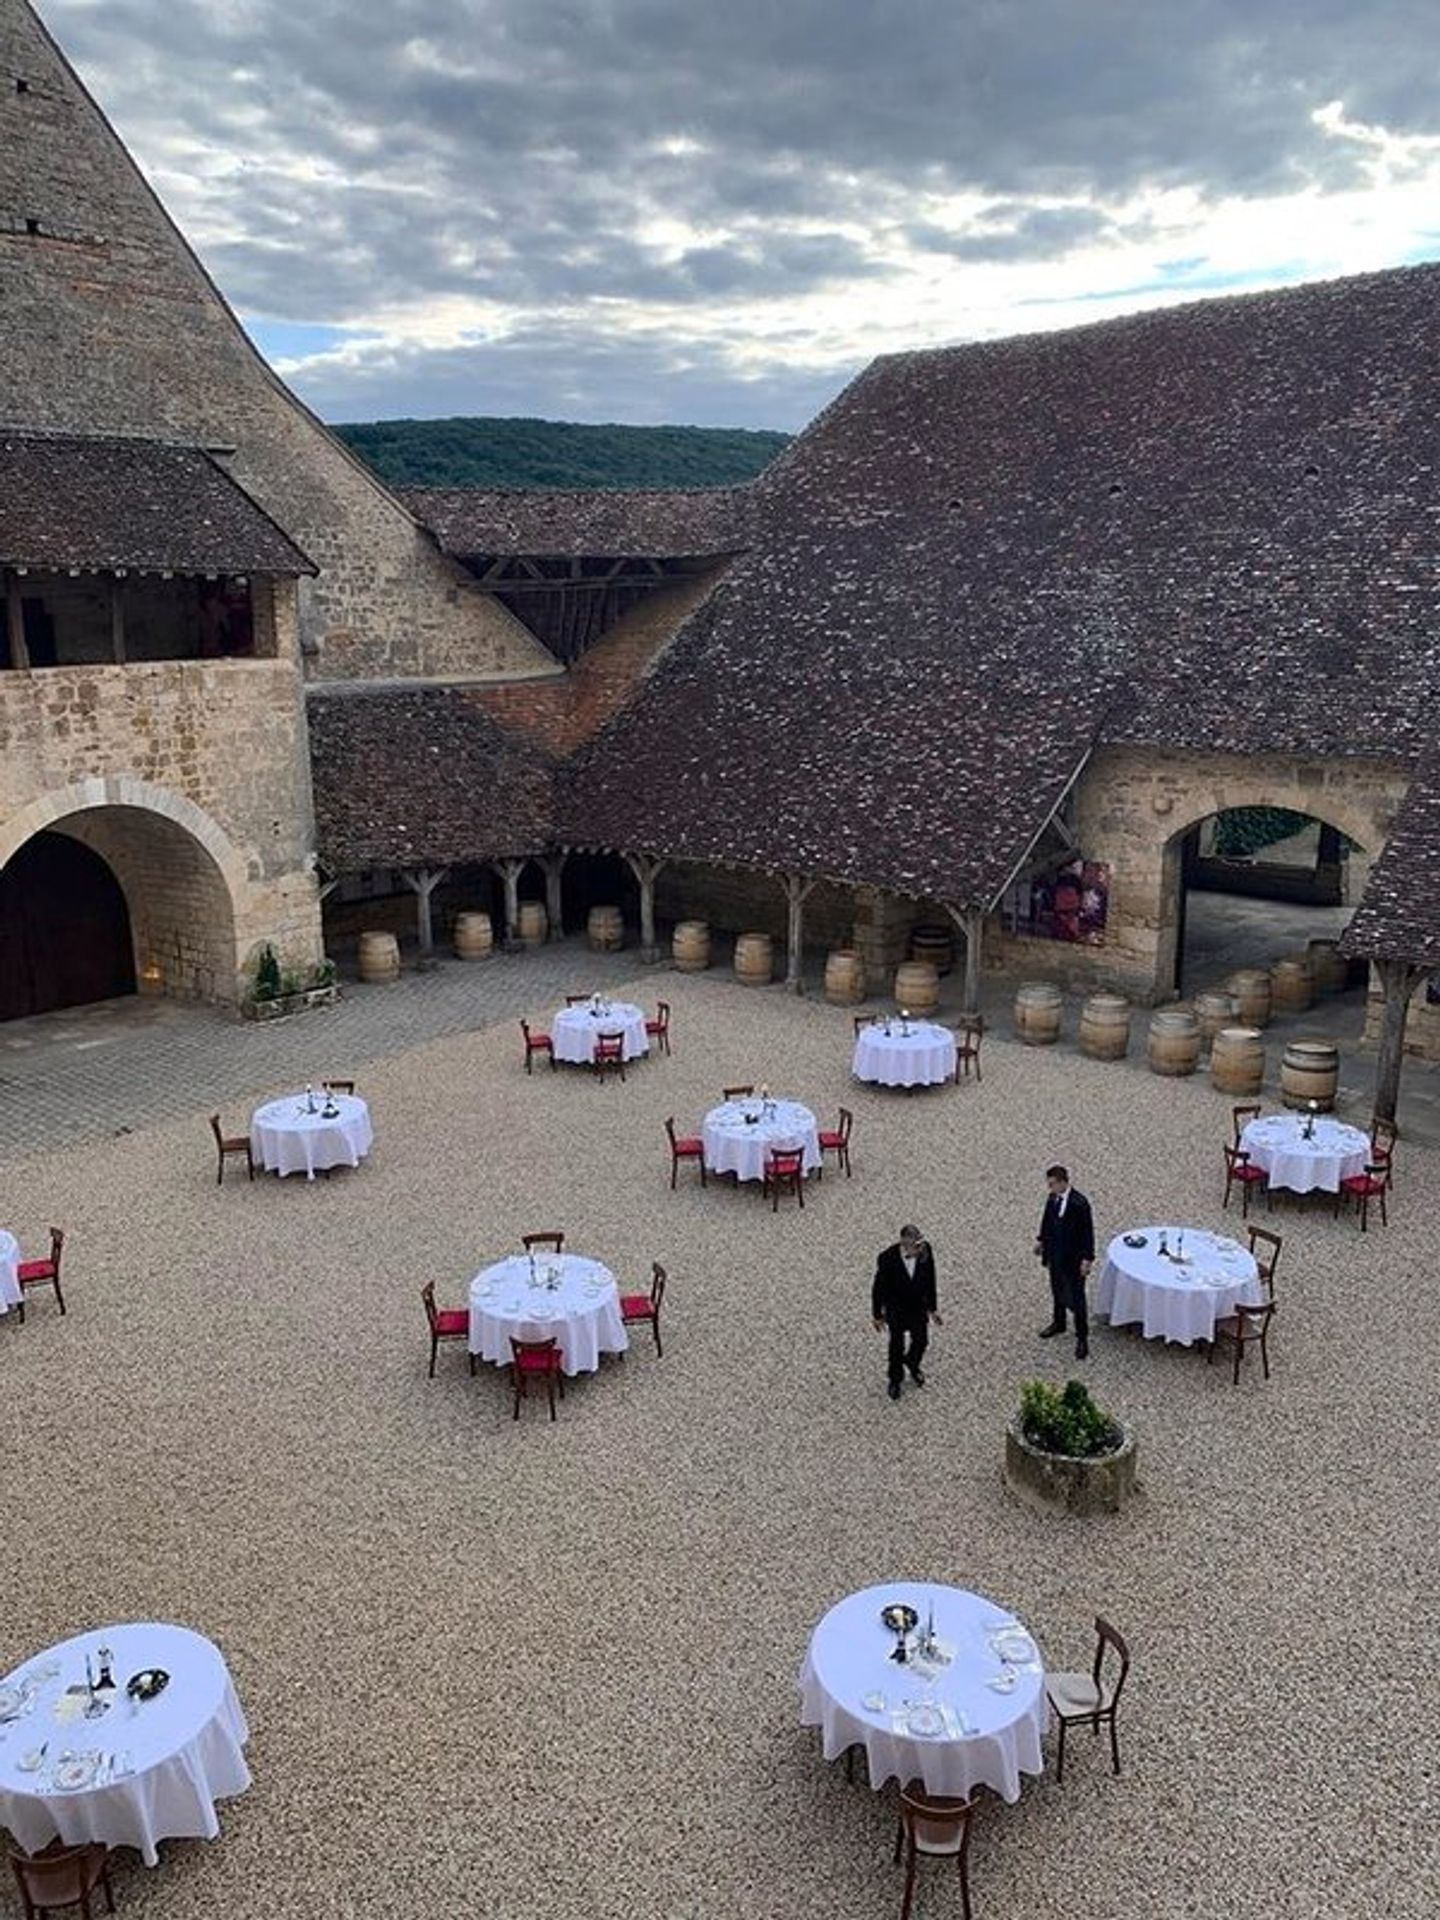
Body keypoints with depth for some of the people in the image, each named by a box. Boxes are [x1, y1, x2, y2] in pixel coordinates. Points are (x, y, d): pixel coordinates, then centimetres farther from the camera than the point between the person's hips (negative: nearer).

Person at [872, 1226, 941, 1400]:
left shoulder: (925, 1251, -25)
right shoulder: (887, 1259, -34)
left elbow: (930, 1279, -8)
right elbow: (878, 1288, -17)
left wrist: (932, 1307, 3)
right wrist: (878, 1315, -5)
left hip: (919, 1307, 3)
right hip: (896, 1311, -2)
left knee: (921, 1341, 19)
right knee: (897, 1346, 18)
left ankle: (912, 1364, 54)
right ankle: (895, 1379, 47)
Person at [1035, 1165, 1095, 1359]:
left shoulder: (1079, 1203, -24)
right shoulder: (1053, 1197, -5)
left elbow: (1088, 1231, -19)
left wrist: (1087, 1258, -19)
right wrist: (1041, 1240, 19)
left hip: (1073, 1258, -7)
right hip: (1055, 1254, 7)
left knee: (1076, 1298, 2)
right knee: (1057, 1291, 24)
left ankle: (1082, 1337, 15)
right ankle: (1058, 1323, 45)